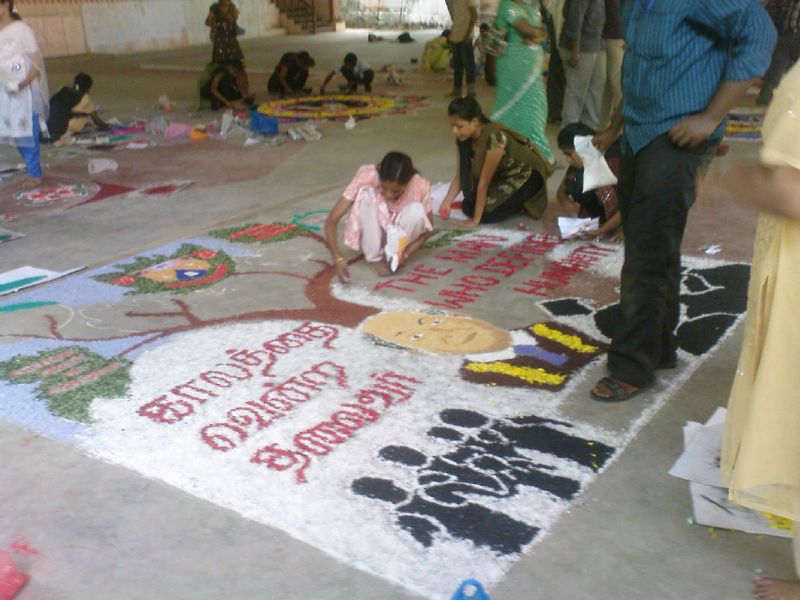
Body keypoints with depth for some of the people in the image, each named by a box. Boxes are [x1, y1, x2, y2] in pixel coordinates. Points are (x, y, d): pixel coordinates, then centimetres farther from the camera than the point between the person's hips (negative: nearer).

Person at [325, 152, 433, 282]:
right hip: (370, 236, -1)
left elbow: (427, 229, -10)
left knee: (417, 210, -30)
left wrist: (404, 253, -27)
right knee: (366, 195, -30)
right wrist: (338, 258, -44)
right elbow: (331, 220, -29)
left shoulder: (420, 186, -25)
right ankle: (374, 257, -16)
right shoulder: (366, 176, -29)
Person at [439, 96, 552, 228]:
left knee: (487, 213, -21)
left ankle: (521, 201, 2)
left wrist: (475, 220, -26)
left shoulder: (494, 137, -35)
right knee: (468, 206, -9)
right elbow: (459, 177, -8)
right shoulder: (463, 138, -12)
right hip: (502, 175, 8)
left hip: (527, 175, -7)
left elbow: (484, 182, -31)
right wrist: (447, 201, -25)